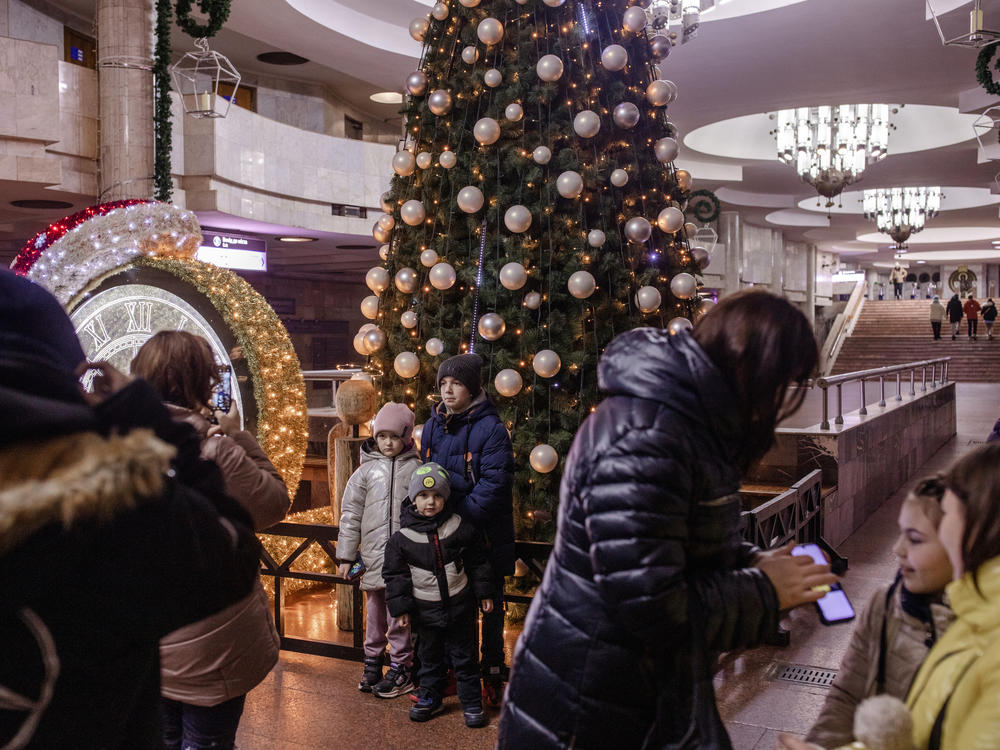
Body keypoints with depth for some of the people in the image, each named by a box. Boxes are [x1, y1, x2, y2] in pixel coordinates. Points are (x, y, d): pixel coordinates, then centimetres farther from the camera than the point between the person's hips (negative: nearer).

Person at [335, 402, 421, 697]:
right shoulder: (366, 470, 7)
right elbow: (351, 514, 9)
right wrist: (346, 555, 6)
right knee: (374, 609, 12)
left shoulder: (416, 468, 3)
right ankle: (372, 662, 26)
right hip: (374, 554, 2)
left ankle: (401, 667, 13)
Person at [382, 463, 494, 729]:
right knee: (430, 656, 15)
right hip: (425, 609, 1)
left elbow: (477, 562, 3)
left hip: (459, 605, 0)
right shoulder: (402, 538, -8)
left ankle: (471, 703, 20)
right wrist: (400, 608, -3)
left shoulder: (460, 528, -7)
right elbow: (395, 574, -1)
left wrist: (484, 593, 4)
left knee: (464, 655, 8)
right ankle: (429, 697, 33)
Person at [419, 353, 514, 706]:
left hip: (484, 533, -5)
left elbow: (494, 484, -18)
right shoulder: (433, 426, 6)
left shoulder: (491, 428, -14)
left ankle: (493, 674, 22)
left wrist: (461, 513, -22)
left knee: (490, 606, 9)